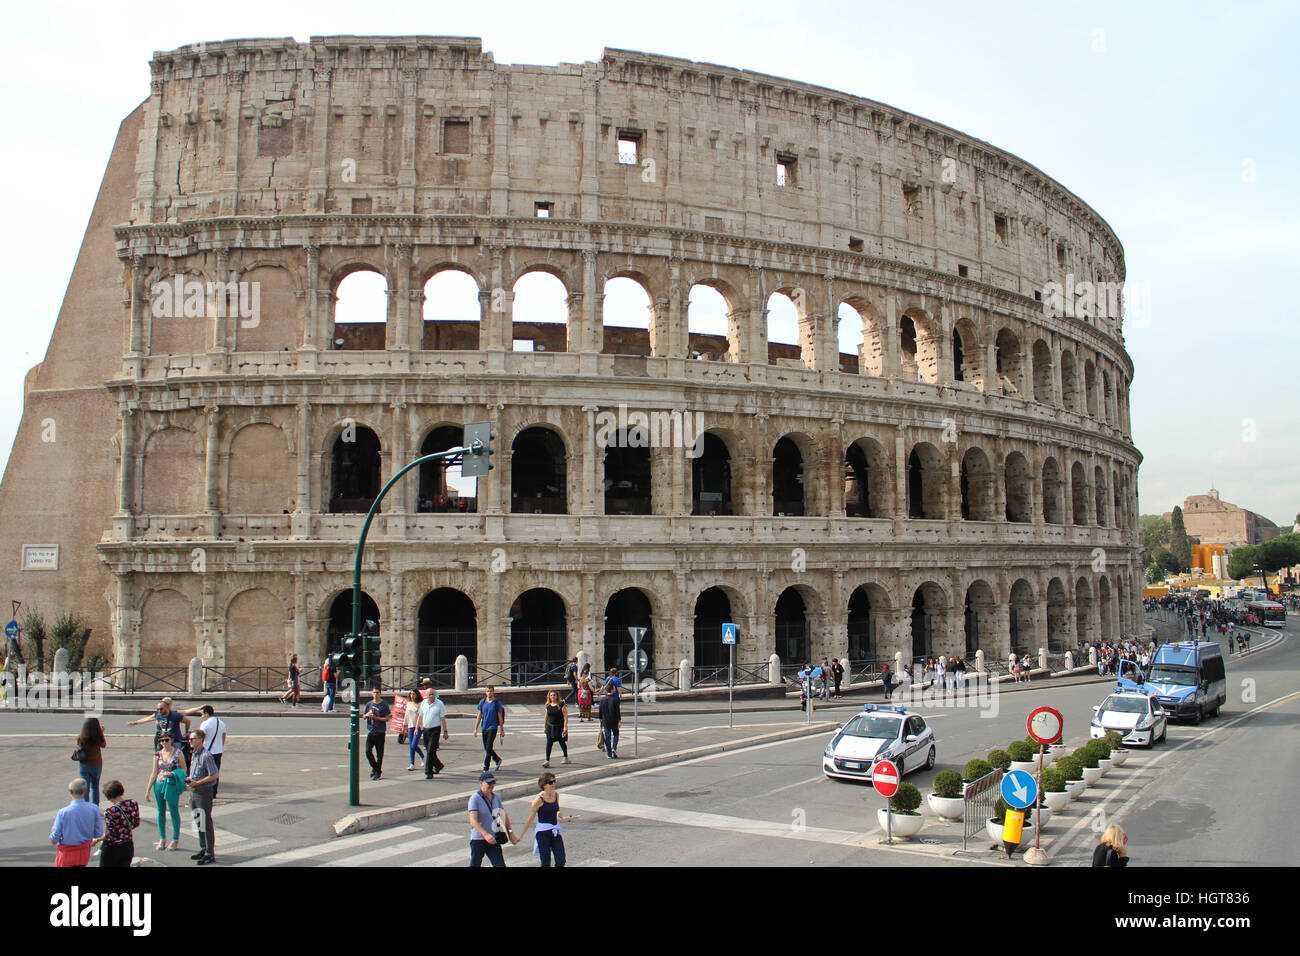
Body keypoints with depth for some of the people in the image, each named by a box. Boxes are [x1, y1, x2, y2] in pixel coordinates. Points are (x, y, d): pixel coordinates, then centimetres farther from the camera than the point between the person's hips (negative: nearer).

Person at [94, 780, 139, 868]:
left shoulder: (110, 811, -23)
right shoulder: (133, 804, -7)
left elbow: (109, 835, -20)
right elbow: (136, 823, 6)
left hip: (112, 848, -5)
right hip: (128, 847, 5)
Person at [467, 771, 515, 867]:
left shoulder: (496, 797, 8)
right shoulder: (475, 799, -13)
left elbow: (504, 815, 20)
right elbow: (473, 821, -24)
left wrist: (510, 833, 17)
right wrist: (485, 834, -35)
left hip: (494, 839, 5)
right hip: (478, 839, -5)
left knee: (500, 864, -4)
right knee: (475, 864, 8)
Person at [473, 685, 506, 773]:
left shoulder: (497, 703, -3)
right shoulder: (482, 702, 6)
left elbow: (500, 717, 0)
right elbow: (479, 716, 9)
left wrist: (502, 731, 1)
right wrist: (475, 729, 5)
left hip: (493, 728, -5)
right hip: (484, 728, 5)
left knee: (488, 748, -11)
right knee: (486, 748, 11)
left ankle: (485, 768, -6)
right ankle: (497, 760, 34)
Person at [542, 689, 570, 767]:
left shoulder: (561, 704, -10)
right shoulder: (548, 706, 4)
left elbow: (565, 716, -12)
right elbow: (546, 716, 14)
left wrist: (565, 727, -17)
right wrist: (544, 726, 13)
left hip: (560, 727, -3)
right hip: (550, 727, 3)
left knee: (562, 742, 11)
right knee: (549, 743, -6)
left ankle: (566, 758, 32)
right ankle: (547, 761, -5)